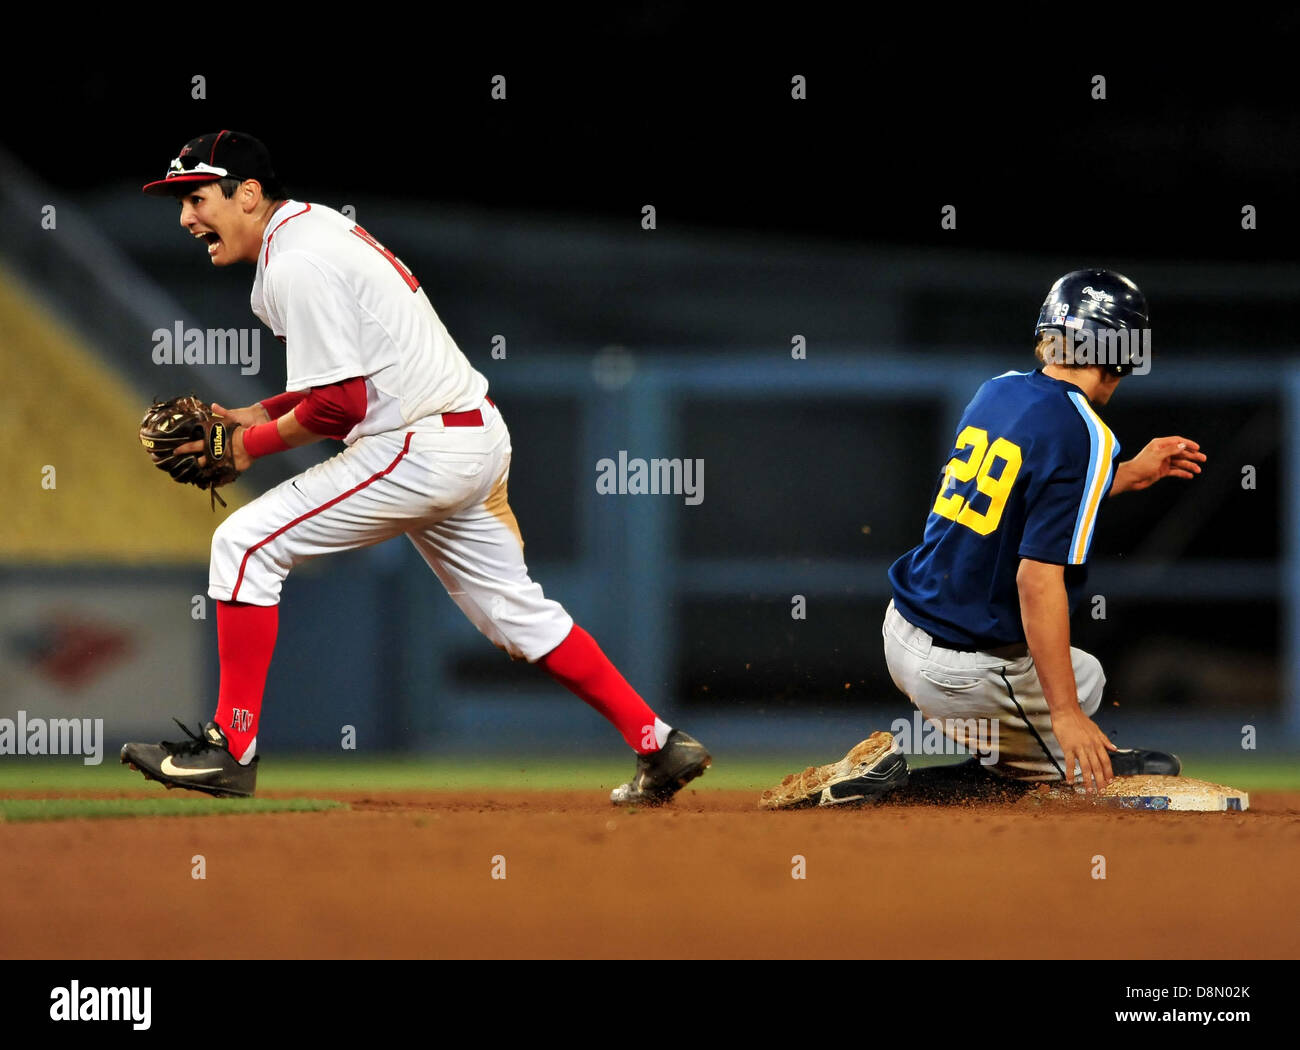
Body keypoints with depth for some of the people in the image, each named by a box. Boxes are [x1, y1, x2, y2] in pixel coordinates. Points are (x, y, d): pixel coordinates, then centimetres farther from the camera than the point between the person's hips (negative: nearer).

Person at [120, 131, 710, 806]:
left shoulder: (295, 266, -17)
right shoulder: (319, 225, 15)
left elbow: (340, 404, -20)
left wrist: (254, 443, -5)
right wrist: (260, 414, 16)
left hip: (423, 449, -10)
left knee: (246, 544, -9)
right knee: (514, 610, 17)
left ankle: (231, 748, -9)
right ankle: (659, 745, 17)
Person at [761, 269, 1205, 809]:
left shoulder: (996, 391, 7)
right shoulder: (1085, 436, -17)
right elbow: (1039, 577, -24)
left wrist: (1131, 474, 26)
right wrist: (1065, 714, -23)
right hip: (961, 673, -9)